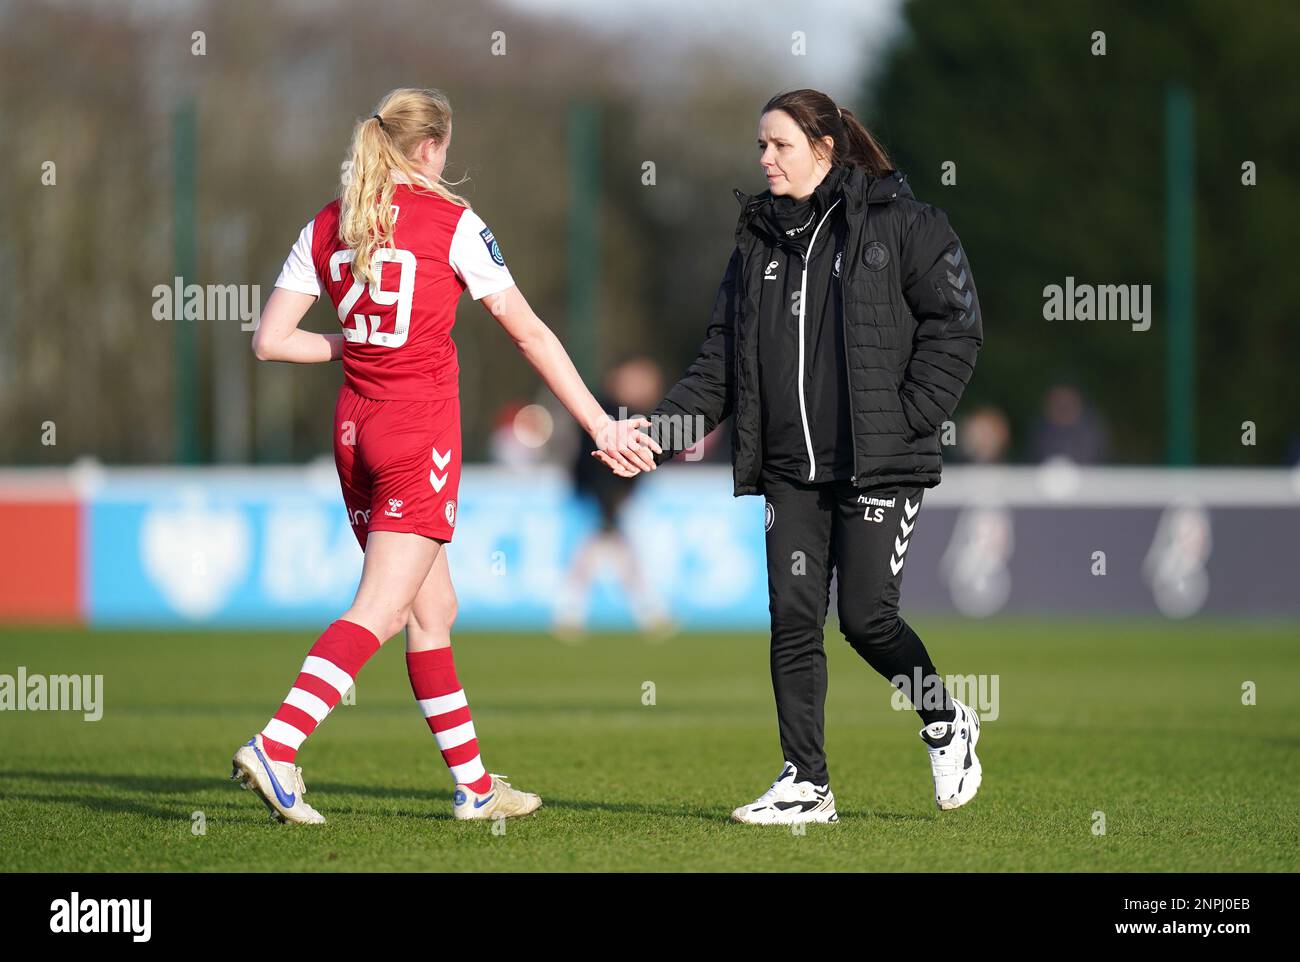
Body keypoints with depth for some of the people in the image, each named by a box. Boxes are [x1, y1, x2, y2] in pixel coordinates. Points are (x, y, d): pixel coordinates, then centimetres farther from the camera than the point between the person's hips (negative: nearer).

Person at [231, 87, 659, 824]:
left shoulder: (328, 226, 8)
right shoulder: (451, 223, -6)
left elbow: (271, 340, 5)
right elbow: (530, 332, -3)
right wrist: (601, 425, 1)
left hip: (356, 430, 6)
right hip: (421, 430, -6)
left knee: (434, 609, 14)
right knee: (380, 610, -8)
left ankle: (474, 783, 18)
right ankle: (275, 747, -22)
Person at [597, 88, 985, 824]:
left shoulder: (901, 224, -4)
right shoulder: (759, 240, 13)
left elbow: (955, 325, -5)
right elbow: (724, 356, 13)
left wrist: (905, 422, -12)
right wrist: (662, 427, 0)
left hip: (879, 464, -5)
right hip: (791, 470, 5)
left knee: (867, 616, -7)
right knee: (794, 618, 0)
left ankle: (948, 725, 20)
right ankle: (806, 784, 7)